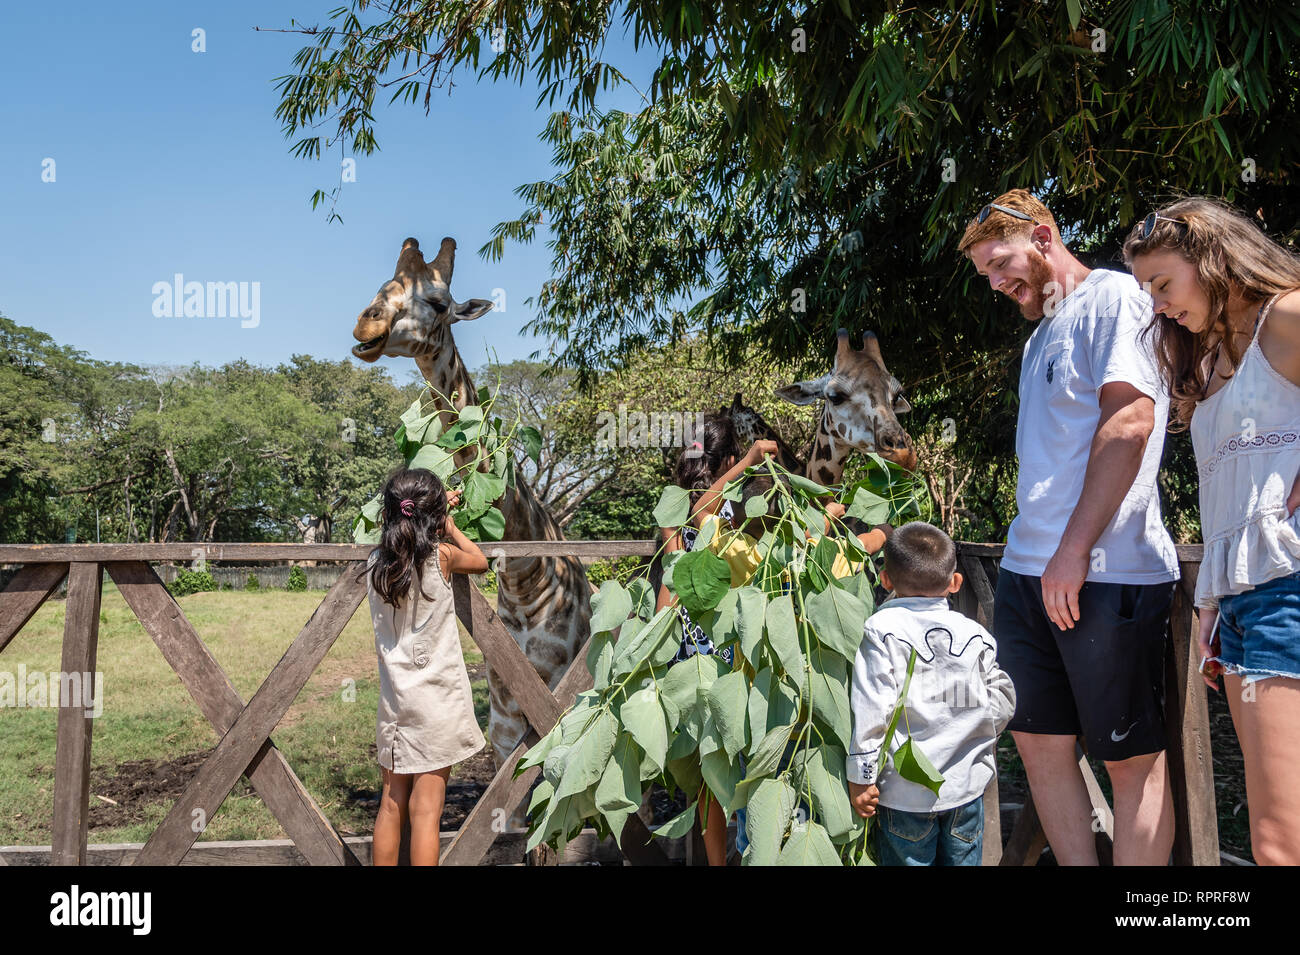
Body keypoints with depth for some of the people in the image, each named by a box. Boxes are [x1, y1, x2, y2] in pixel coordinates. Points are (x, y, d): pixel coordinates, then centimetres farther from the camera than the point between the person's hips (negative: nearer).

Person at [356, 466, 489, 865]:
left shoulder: (377, 560, 1)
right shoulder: (442, 555, -11)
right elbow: (480, 561, 10)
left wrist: (431, 517, 29)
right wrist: (450, 527, 20)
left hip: (395, 698, 5)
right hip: (436, 698, -5)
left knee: (392, 804, 14)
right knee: (426, 810, -1)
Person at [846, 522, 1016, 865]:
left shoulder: (882, 630, -11)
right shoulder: (976, 635, 0)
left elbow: (871, 710, -14)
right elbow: (1003, 702, 6)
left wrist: (861, 778, -7)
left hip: (905, 791, -3)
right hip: (966, 784, 4)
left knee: (909, 859, 7)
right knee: (962, 858, 17)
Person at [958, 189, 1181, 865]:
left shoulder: (1113, 295, -3)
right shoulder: (1042, 332, 22)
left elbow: (1128, 422, -16)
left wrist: (1074, 550, -19)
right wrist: (1031, 555, 14)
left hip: (1109, 573, -9)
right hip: (1027, 569, 9)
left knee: (1132, 759, 2)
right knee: (1039, 744, 11)